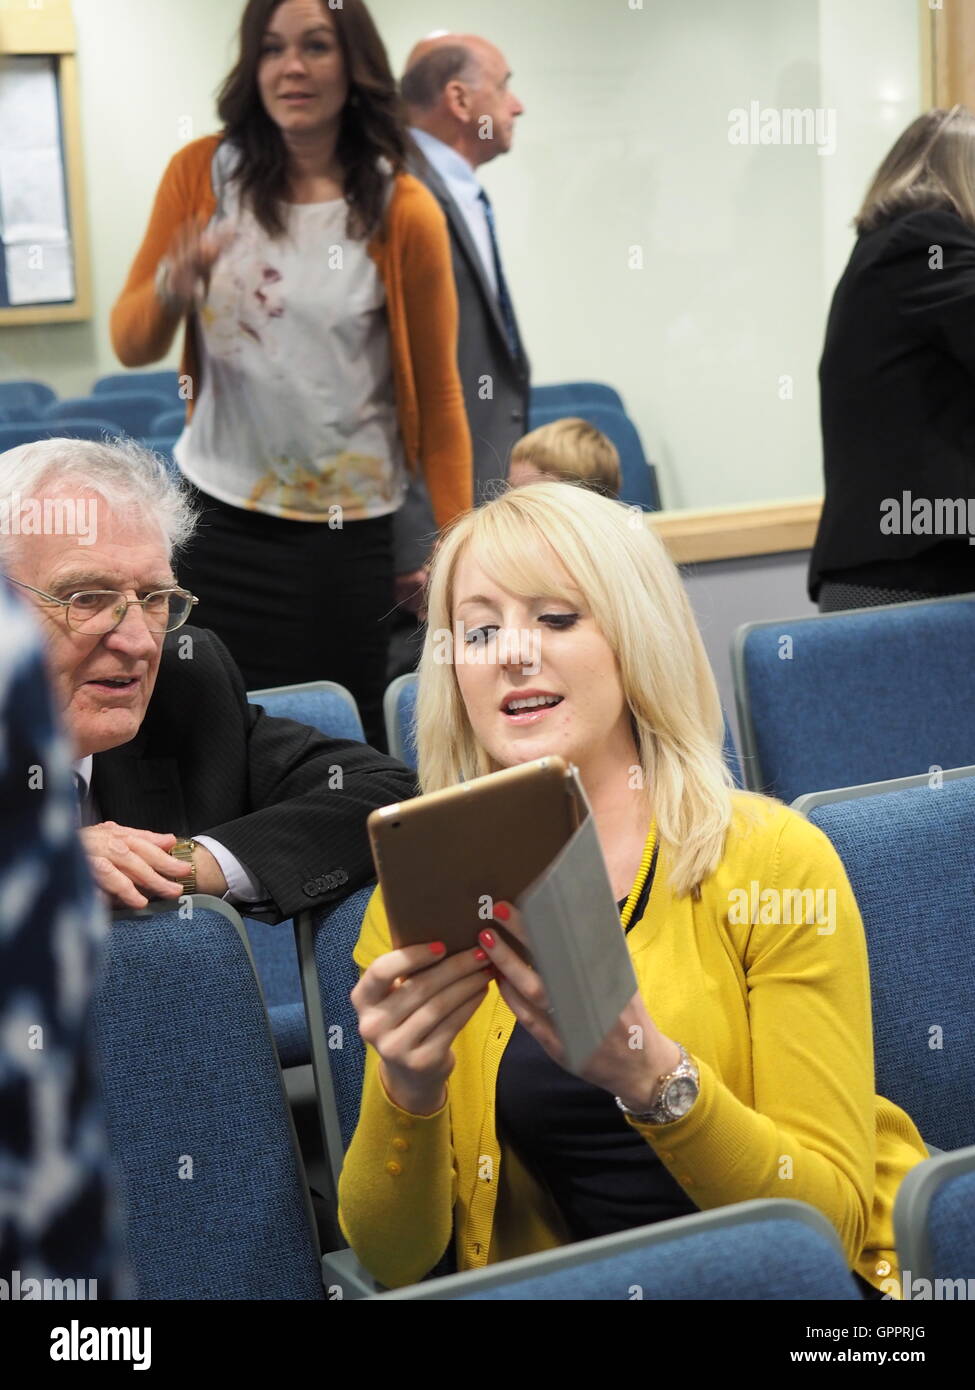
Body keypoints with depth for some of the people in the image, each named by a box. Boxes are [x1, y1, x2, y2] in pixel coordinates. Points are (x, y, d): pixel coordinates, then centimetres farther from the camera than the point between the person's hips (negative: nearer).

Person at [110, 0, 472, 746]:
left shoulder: (404, 213, -4)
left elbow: (439, 397, 0)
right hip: (218, 520, 1)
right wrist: (171, 289, -20)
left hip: (348, 537, -1)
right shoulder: (202, 173, 0)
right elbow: (132, 344, 1)